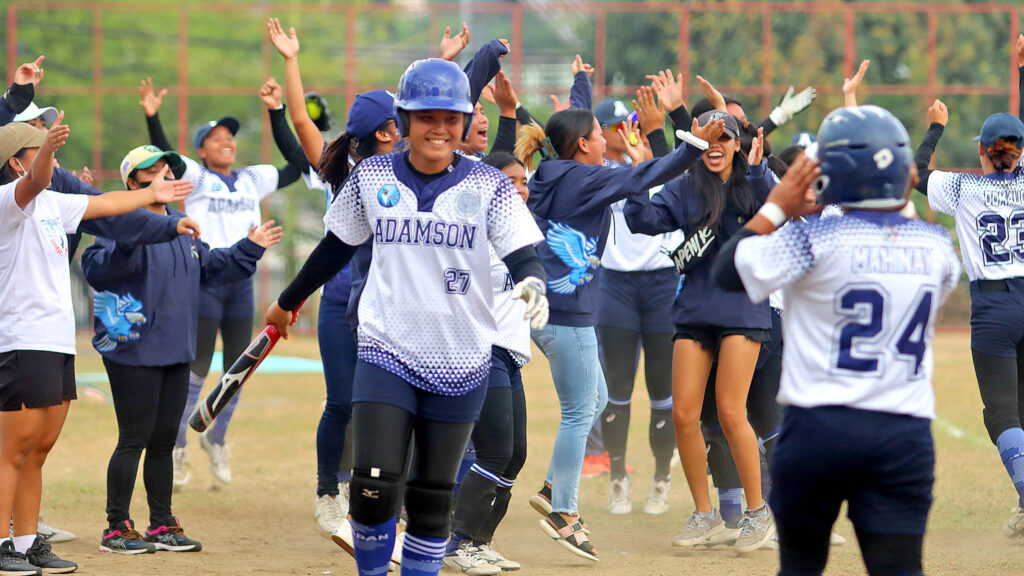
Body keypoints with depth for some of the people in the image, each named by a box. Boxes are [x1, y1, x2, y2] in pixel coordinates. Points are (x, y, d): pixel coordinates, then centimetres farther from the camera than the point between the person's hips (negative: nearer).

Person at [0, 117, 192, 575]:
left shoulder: (51, 204, 19)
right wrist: (47, 149, -52)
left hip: (58, 344, 9)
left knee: (39, 451, 10)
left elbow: (103, 205, 34)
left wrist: (152, 194, 45)